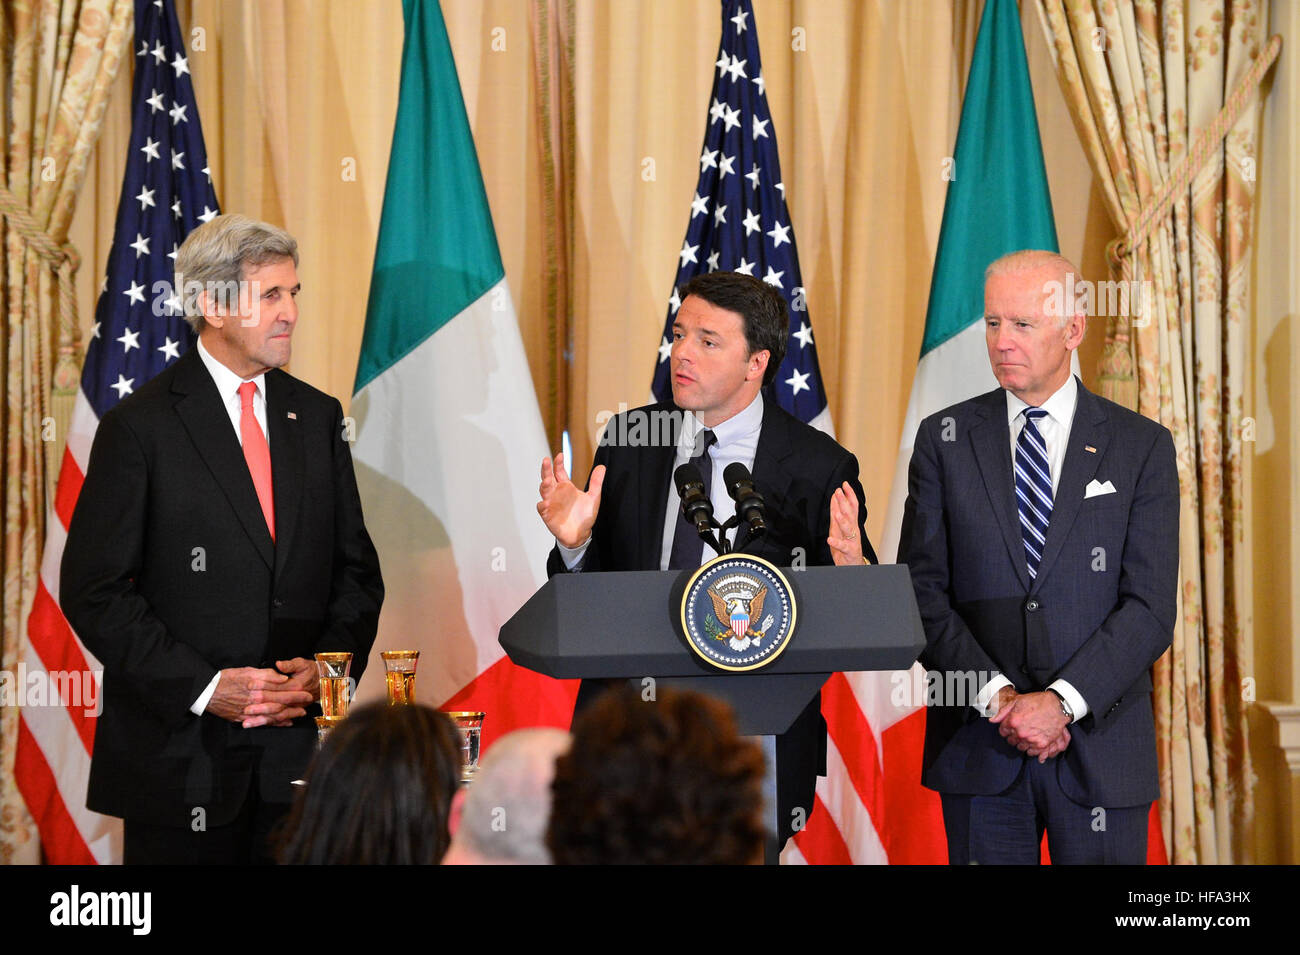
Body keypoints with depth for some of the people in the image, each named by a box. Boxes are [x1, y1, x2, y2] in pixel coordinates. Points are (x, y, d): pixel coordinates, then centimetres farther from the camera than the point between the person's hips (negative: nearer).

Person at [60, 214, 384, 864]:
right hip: (181, 754, -4)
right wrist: (206, 687, -15)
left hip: (297, 746, 4)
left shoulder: (317, 417, 11)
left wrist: (324, 667, -4)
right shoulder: (140, 427, -5)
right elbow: (93, 592, -8)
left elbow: (357, 570, 14)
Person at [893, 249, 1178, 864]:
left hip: (1102, 744, -1)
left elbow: (1151, 607, -5)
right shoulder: (945, 440, 5)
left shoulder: (1142, 447, 2)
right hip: (979, 745, 1)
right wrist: (997, 696, -13)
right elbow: (922, 592, -1)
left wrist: (1061, 701, -16)